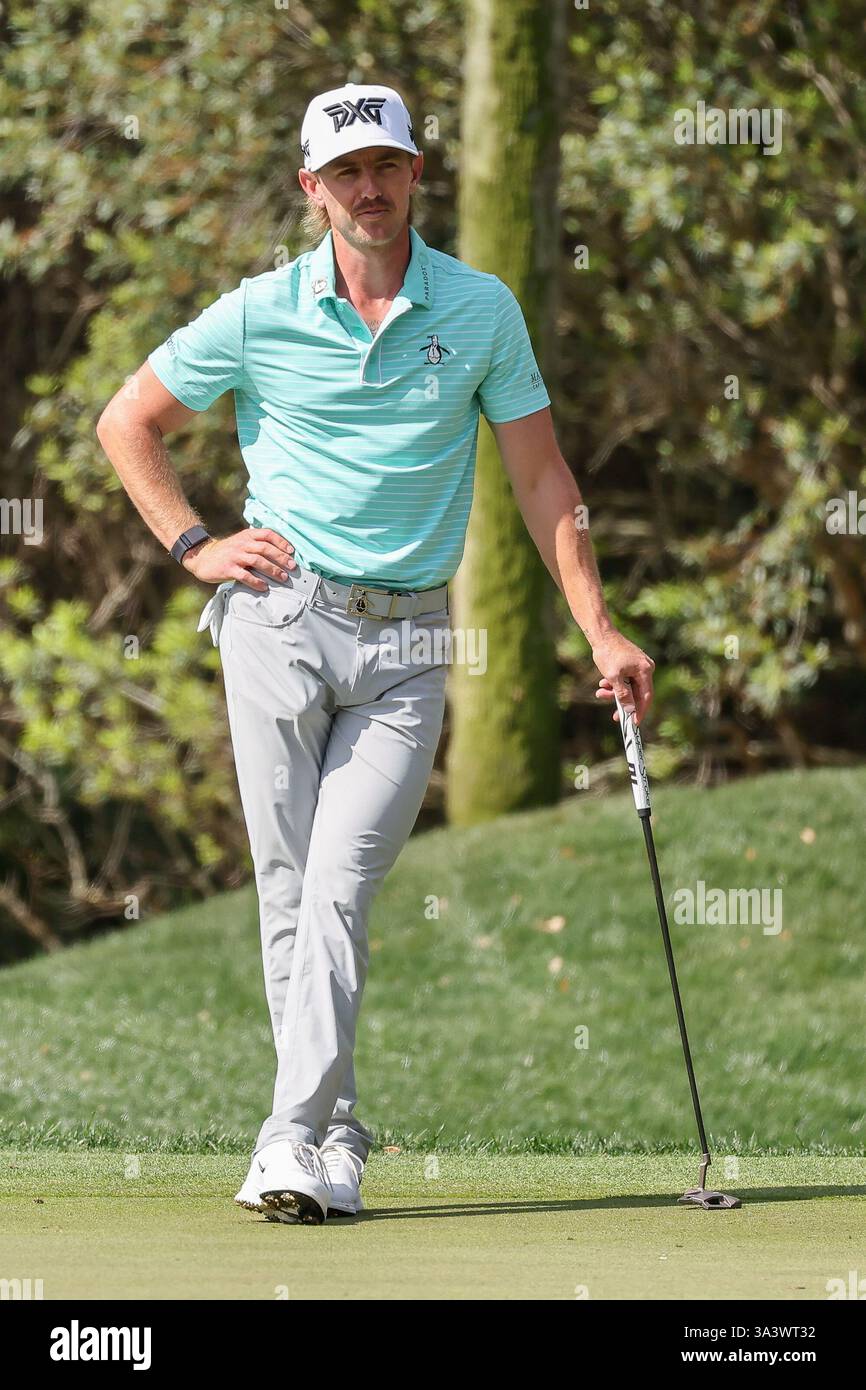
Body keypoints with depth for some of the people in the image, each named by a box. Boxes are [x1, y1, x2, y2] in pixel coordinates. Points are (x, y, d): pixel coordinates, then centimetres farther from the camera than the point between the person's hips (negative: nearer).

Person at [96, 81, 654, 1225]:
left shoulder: (481, 312, 3)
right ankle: (338, 1140, 7)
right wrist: (195, 548, 4)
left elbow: (541, 478, 7)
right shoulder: (260, 314, 1)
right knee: (291, 892, -1)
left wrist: (600, 631, 2)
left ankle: (294, 1149, -16)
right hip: (282, 616, 1)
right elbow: (128, 422, 13)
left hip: (407, 640, 0)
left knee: (339, 891, -11)